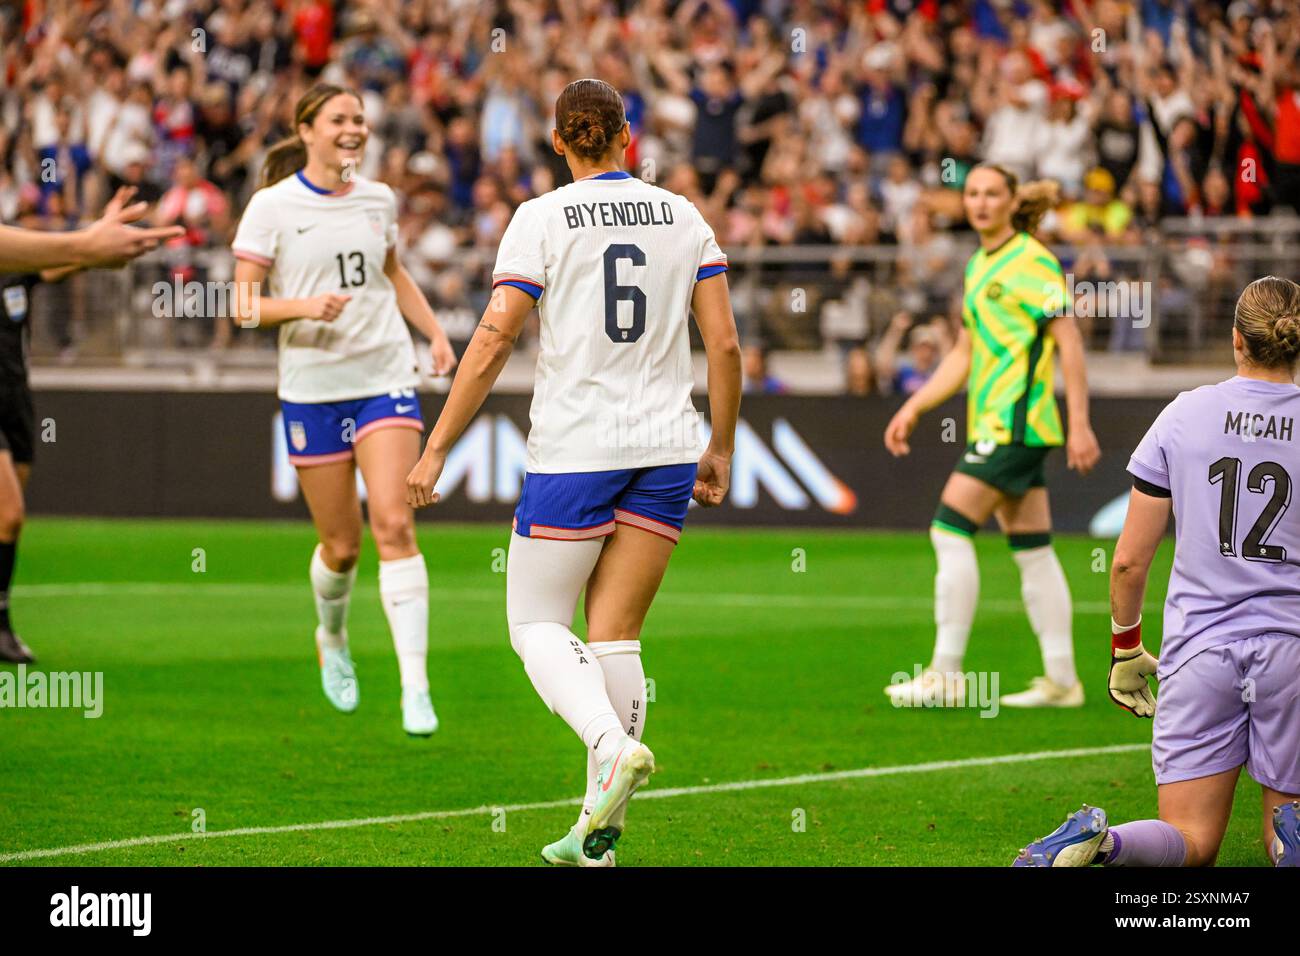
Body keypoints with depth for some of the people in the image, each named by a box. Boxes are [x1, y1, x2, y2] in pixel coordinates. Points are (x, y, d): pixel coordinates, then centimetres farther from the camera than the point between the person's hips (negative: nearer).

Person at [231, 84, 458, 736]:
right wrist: (303, 305, -23)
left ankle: (415, 685, -16)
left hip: (386, 378, 2)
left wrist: (435, 333, 14)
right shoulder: (273, 206, -4)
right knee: (341, 545, 4)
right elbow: (243, 303, -6)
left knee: (394, 524, -14)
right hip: (312, 388, -2)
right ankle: (332, 639, 38)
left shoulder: (377, 199, 8)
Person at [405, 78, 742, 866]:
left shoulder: (542, 219, -5)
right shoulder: (683, 217, 6)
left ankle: (614, 746, -21)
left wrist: (436, 449, -4)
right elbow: (725, 343, 4)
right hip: (667, 448, 4)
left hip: (575, 448, -4)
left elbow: (493, 342, -9)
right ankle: (599, 831, 4)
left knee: (537, 624, 7)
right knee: (616, 637, 7)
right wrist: (721, 448, 14)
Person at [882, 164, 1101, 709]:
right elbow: (963, 356, 23)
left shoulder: (1032, 262, -9)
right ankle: (1061, 679, 11)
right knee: (1031, 551, 8)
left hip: (1016, 421, -9)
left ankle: (946, 674, -10)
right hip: (994, 425, 9)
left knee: (950, 531, -12)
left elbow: (1070, 341, -13)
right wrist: (913, 408, 18)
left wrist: (1079, 424, -18)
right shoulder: (979, 266, 17)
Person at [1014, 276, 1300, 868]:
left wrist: (1125, 651, 17)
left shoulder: (1184, 414, 2)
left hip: (1199, 647, 1)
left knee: (1193, 842, 7)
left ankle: (1101, 841, -25)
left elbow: (1129, 560, 4)